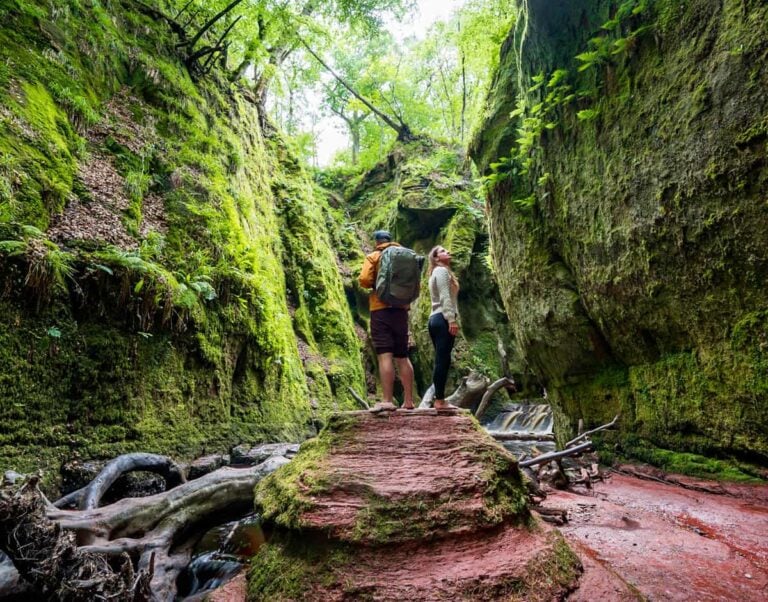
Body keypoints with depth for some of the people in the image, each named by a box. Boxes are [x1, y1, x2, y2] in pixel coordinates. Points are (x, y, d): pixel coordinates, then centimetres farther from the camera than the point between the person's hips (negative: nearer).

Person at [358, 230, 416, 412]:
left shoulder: (373, 256, 2)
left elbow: (364, 280, -11)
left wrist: (375, 285, 7)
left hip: (381, 309, -5)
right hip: (401, 309, 5)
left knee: (385, 355, -9)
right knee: (402, 357, 10)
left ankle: (387, 400, -13)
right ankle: (408, 400, 11)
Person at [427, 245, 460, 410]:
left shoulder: (437, 272, 26)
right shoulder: (442, 270, -3)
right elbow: (445, 297, -14)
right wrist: (452, 319, -20)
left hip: (436, 318, 10)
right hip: (443, 319, -10)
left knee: (441, 361, 7)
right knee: (443, 360, -11)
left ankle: (439, 399, 7)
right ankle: (440, 400, -12)